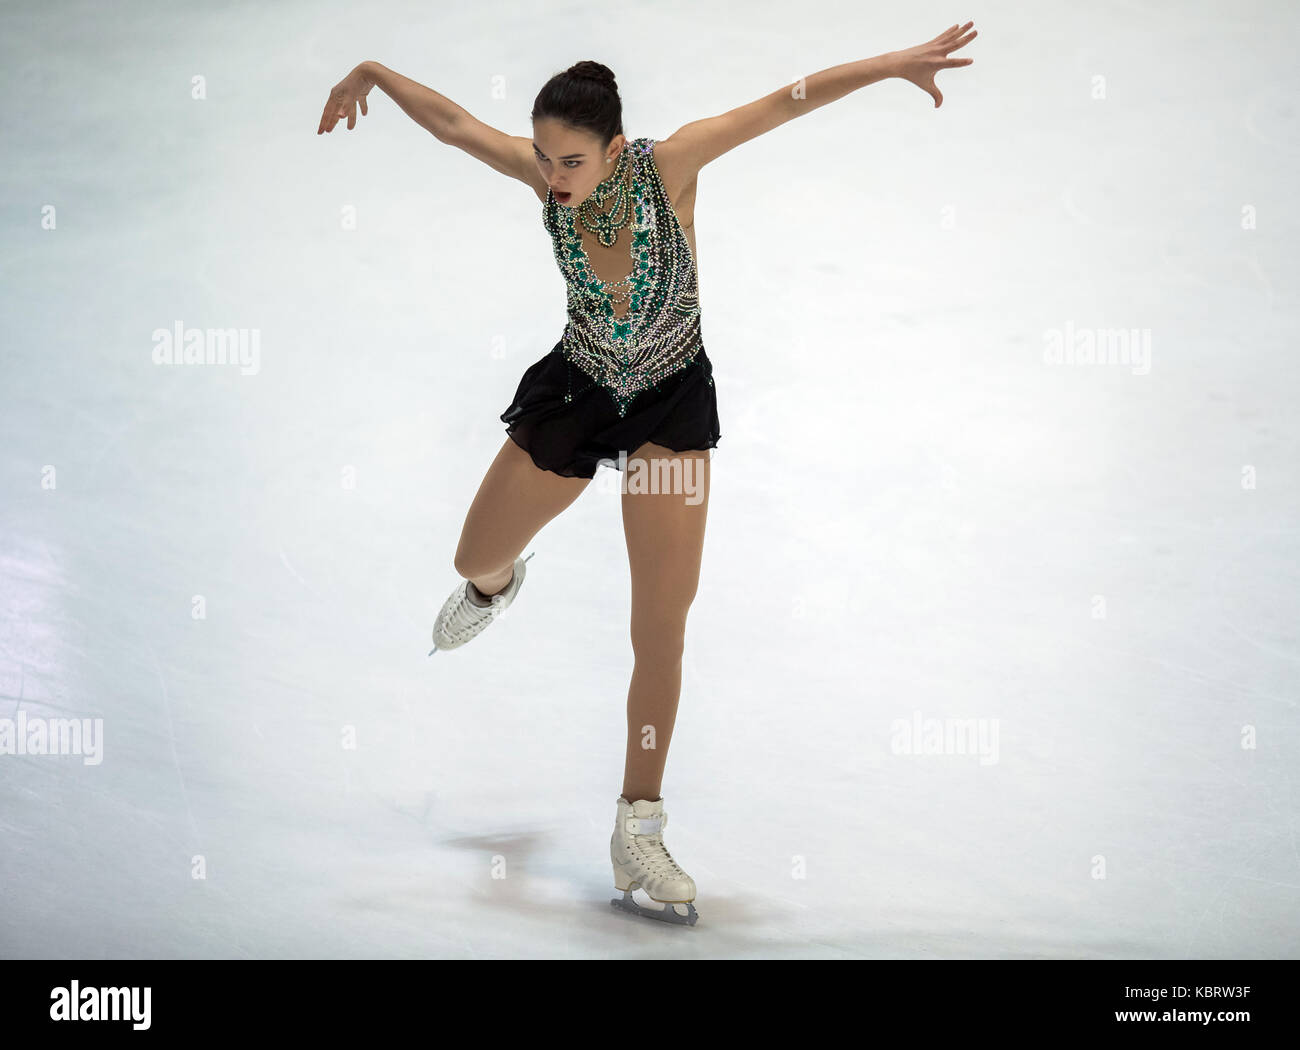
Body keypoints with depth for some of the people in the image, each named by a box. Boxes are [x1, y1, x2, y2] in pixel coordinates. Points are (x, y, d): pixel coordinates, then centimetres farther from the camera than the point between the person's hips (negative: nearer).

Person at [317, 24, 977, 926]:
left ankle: (639, 828, 6)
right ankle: (498, 584, 58)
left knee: (662, 630, -4)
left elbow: (783, 102, -27)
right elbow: (452, 121, -2)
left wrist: (893, 63, -31)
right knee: (475, 559, 17)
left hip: (672, 400, -3)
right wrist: (372, 72, 4)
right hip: (578, 388, 3)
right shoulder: (545, 175, -17)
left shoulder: (668, 166, -25)